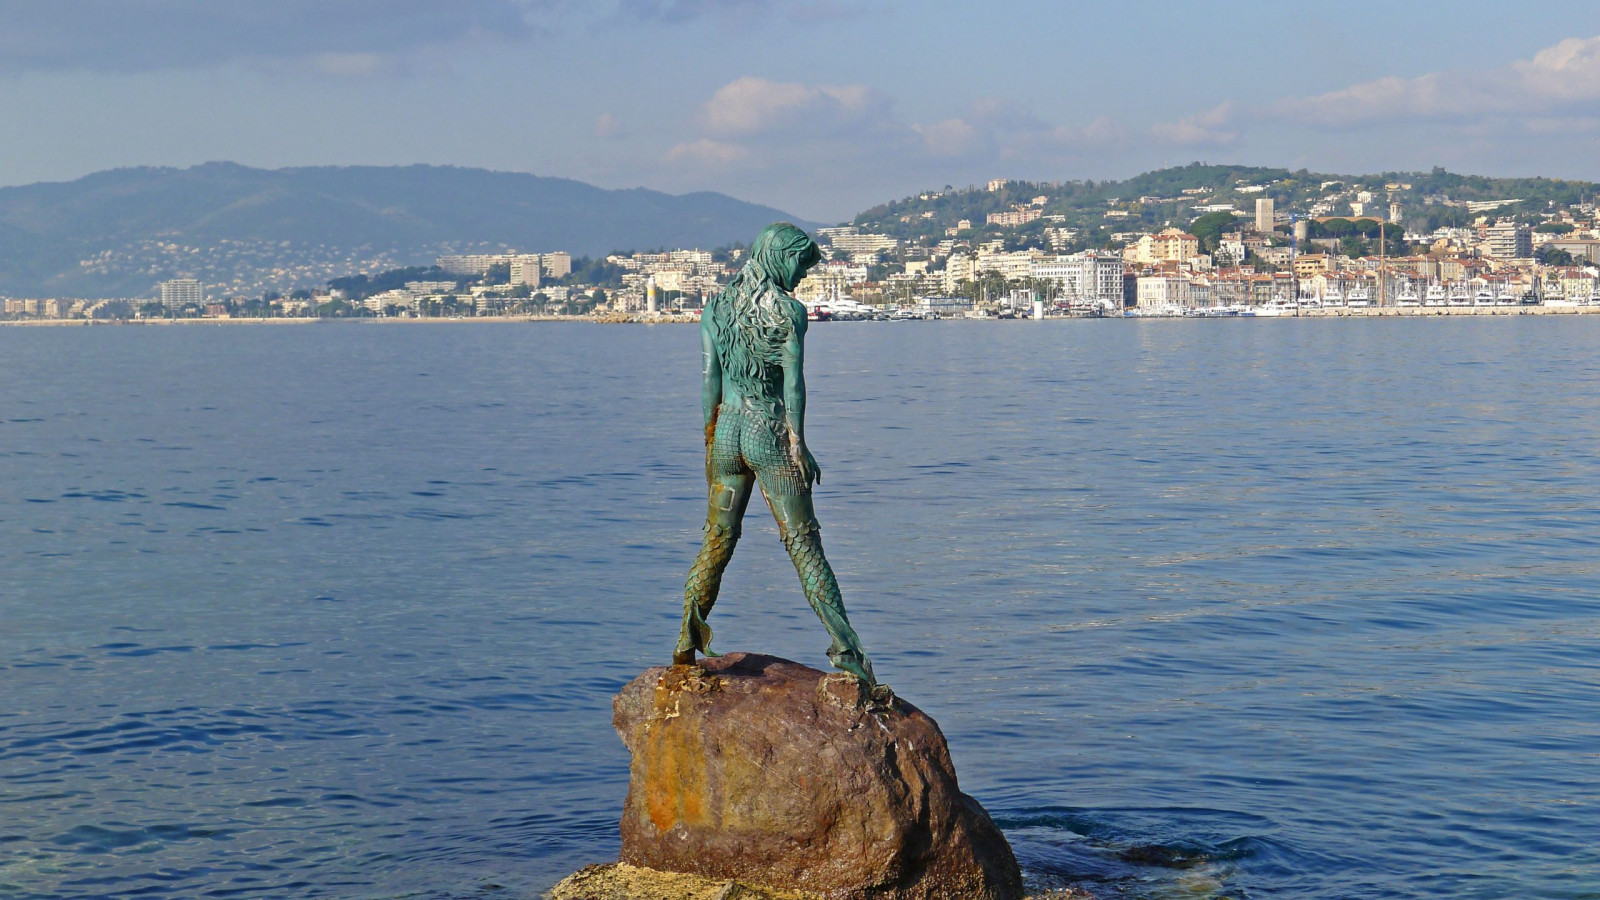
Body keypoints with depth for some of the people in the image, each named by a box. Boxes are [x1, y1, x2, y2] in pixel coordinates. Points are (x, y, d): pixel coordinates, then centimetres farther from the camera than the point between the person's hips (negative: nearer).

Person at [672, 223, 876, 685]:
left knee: (718, 537, 14)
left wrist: (711, 436, 12)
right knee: (802, 541, -5)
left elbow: (710, 379, 6)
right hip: (771, 432, -4)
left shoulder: (717, 305, 7)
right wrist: (798, 444, -10)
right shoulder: (788, 310, -8)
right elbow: (794, 381, -13)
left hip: (727, 430, 4)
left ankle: (688, 638, 8)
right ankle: (844, 644, -9)